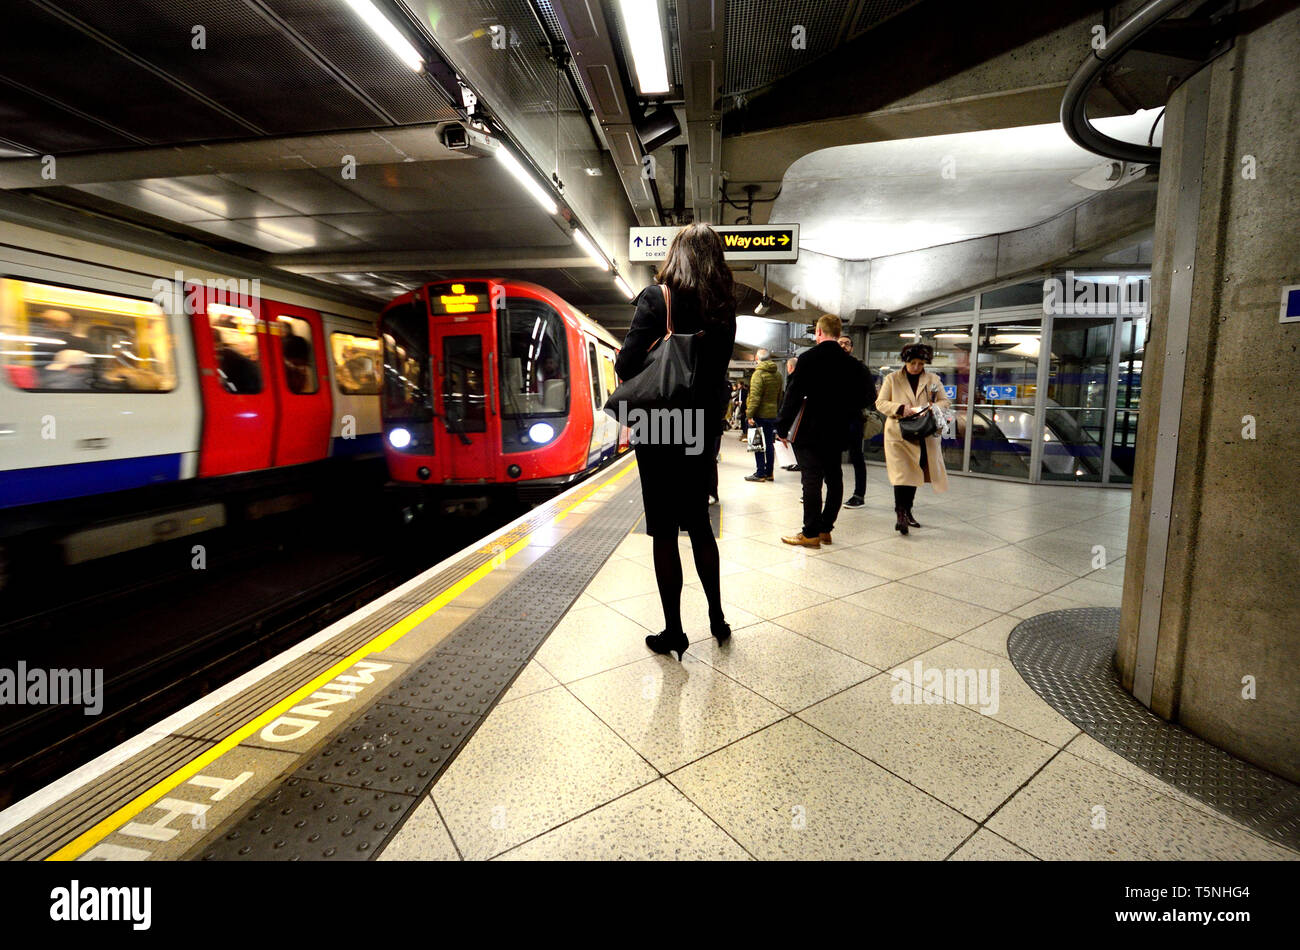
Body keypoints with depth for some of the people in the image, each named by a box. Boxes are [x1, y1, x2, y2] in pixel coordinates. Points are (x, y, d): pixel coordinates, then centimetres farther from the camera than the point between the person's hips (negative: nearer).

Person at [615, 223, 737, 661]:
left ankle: (673, 631, 13)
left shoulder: (656, 297, -9)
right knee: (700, 524, 18)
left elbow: (625, 365, -13)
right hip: (704, 429, 5)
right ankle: (717, 618, 27)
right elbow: (718, 370, 9)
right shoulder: (724, 310, 6)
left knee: (664, 532, 3)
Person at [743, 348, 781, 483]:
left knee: (758, 445, -2)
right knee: (769, 443, 12)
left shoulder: (758, 374, -13)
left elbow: (755, 397, -19)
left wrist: (749, 414, -17)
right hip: (773, 414, 7)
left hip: (760, 414, -7)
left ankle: (760, 474, 1)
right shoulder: (777, 375, 11)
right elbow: (779, 396, 16)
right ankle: (769, 473, 18)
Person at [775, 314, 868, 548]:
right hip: (837, 433, 6)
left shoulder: (809, 358, -9)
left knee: (811, 480, -3)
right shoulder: (850, 363, 6)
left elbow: (793, 395, -11)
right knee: (834, 479, 13)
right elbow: (859, 399, 10)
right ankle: (825, 528, 21)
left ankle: (811, 533, 1)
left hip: (810, 432, -5)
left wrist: (782, 428, -5)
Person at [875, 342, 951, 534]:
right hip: (898, 434, -3)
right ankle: (900, 514, -13)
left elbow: (946, 401, 12)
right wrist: (901, 409, -17)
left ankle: (907, 512, 24)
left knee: (914, 474, 11)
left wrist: (932, 407, -11)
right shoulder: (892, 379, 3)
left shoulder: (934, 380, 10)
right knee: (901, 474, -13)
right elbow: (880, 403, 0)